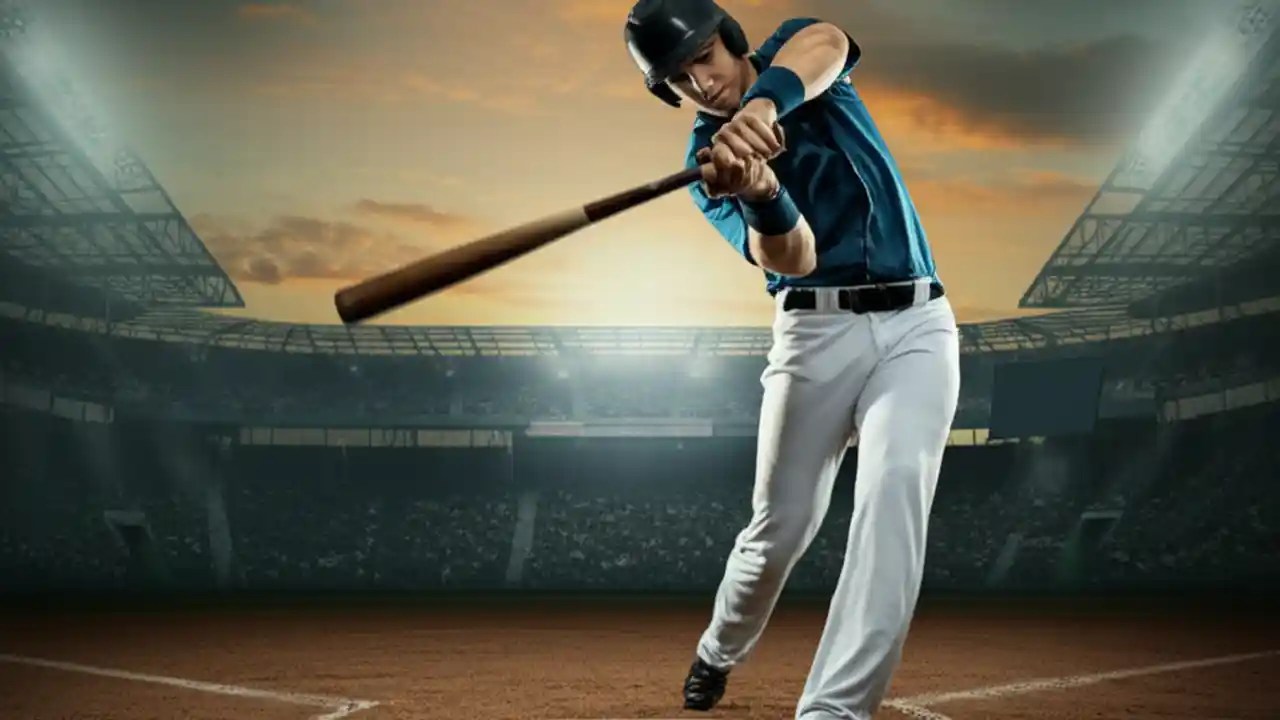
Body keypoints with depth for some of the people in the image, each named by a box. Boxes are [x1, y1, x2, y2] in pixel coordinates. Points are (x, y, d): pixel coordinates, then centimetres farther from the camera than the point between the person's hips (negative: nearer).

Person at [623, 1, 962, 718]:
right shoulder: (708, 165, -2)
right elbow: (790, 259, -21)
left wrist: (764, 100, -47)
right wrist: (759, 195, -43)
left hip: (916, 323, 0)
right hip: (817, 330, 0)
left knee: (895, 493, -20)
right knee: (781, 526, 5)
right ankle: (719, 653, 36)